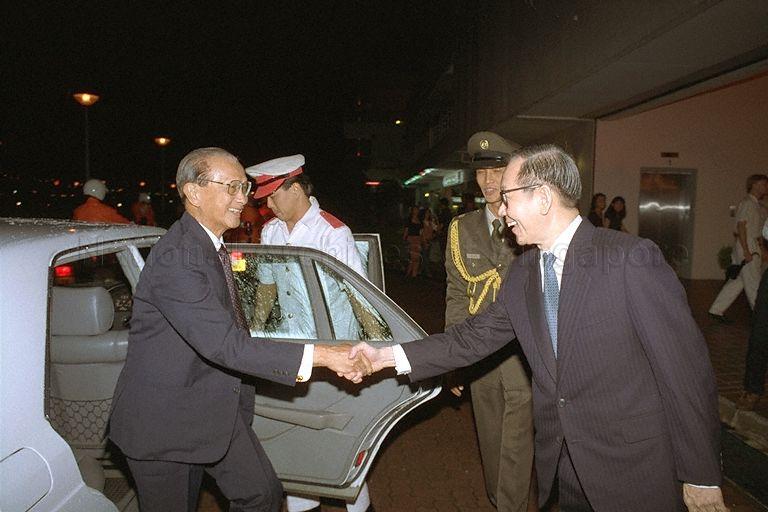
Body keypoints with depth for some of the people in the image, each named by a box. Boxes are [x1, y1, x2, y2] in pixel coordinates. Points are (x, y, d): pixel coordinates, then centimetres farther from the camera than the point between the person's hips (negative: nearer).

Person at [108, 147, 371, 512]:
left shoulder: (211, 245, 4)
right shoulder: (174, 258, -26)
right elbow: (224, 344, -34)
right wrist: (321, 355, -35)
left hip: (215, 408, 8)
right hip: (162, 419, -8)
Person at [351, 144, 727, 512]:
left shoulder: (631, 258, -17)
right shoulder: (522, 273, 1)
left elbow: (685, 364, -15)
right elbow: (477, 336, 3)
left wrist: (702, 477, -10)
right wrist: (390, 355, -3)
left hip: (634, 468, -5)